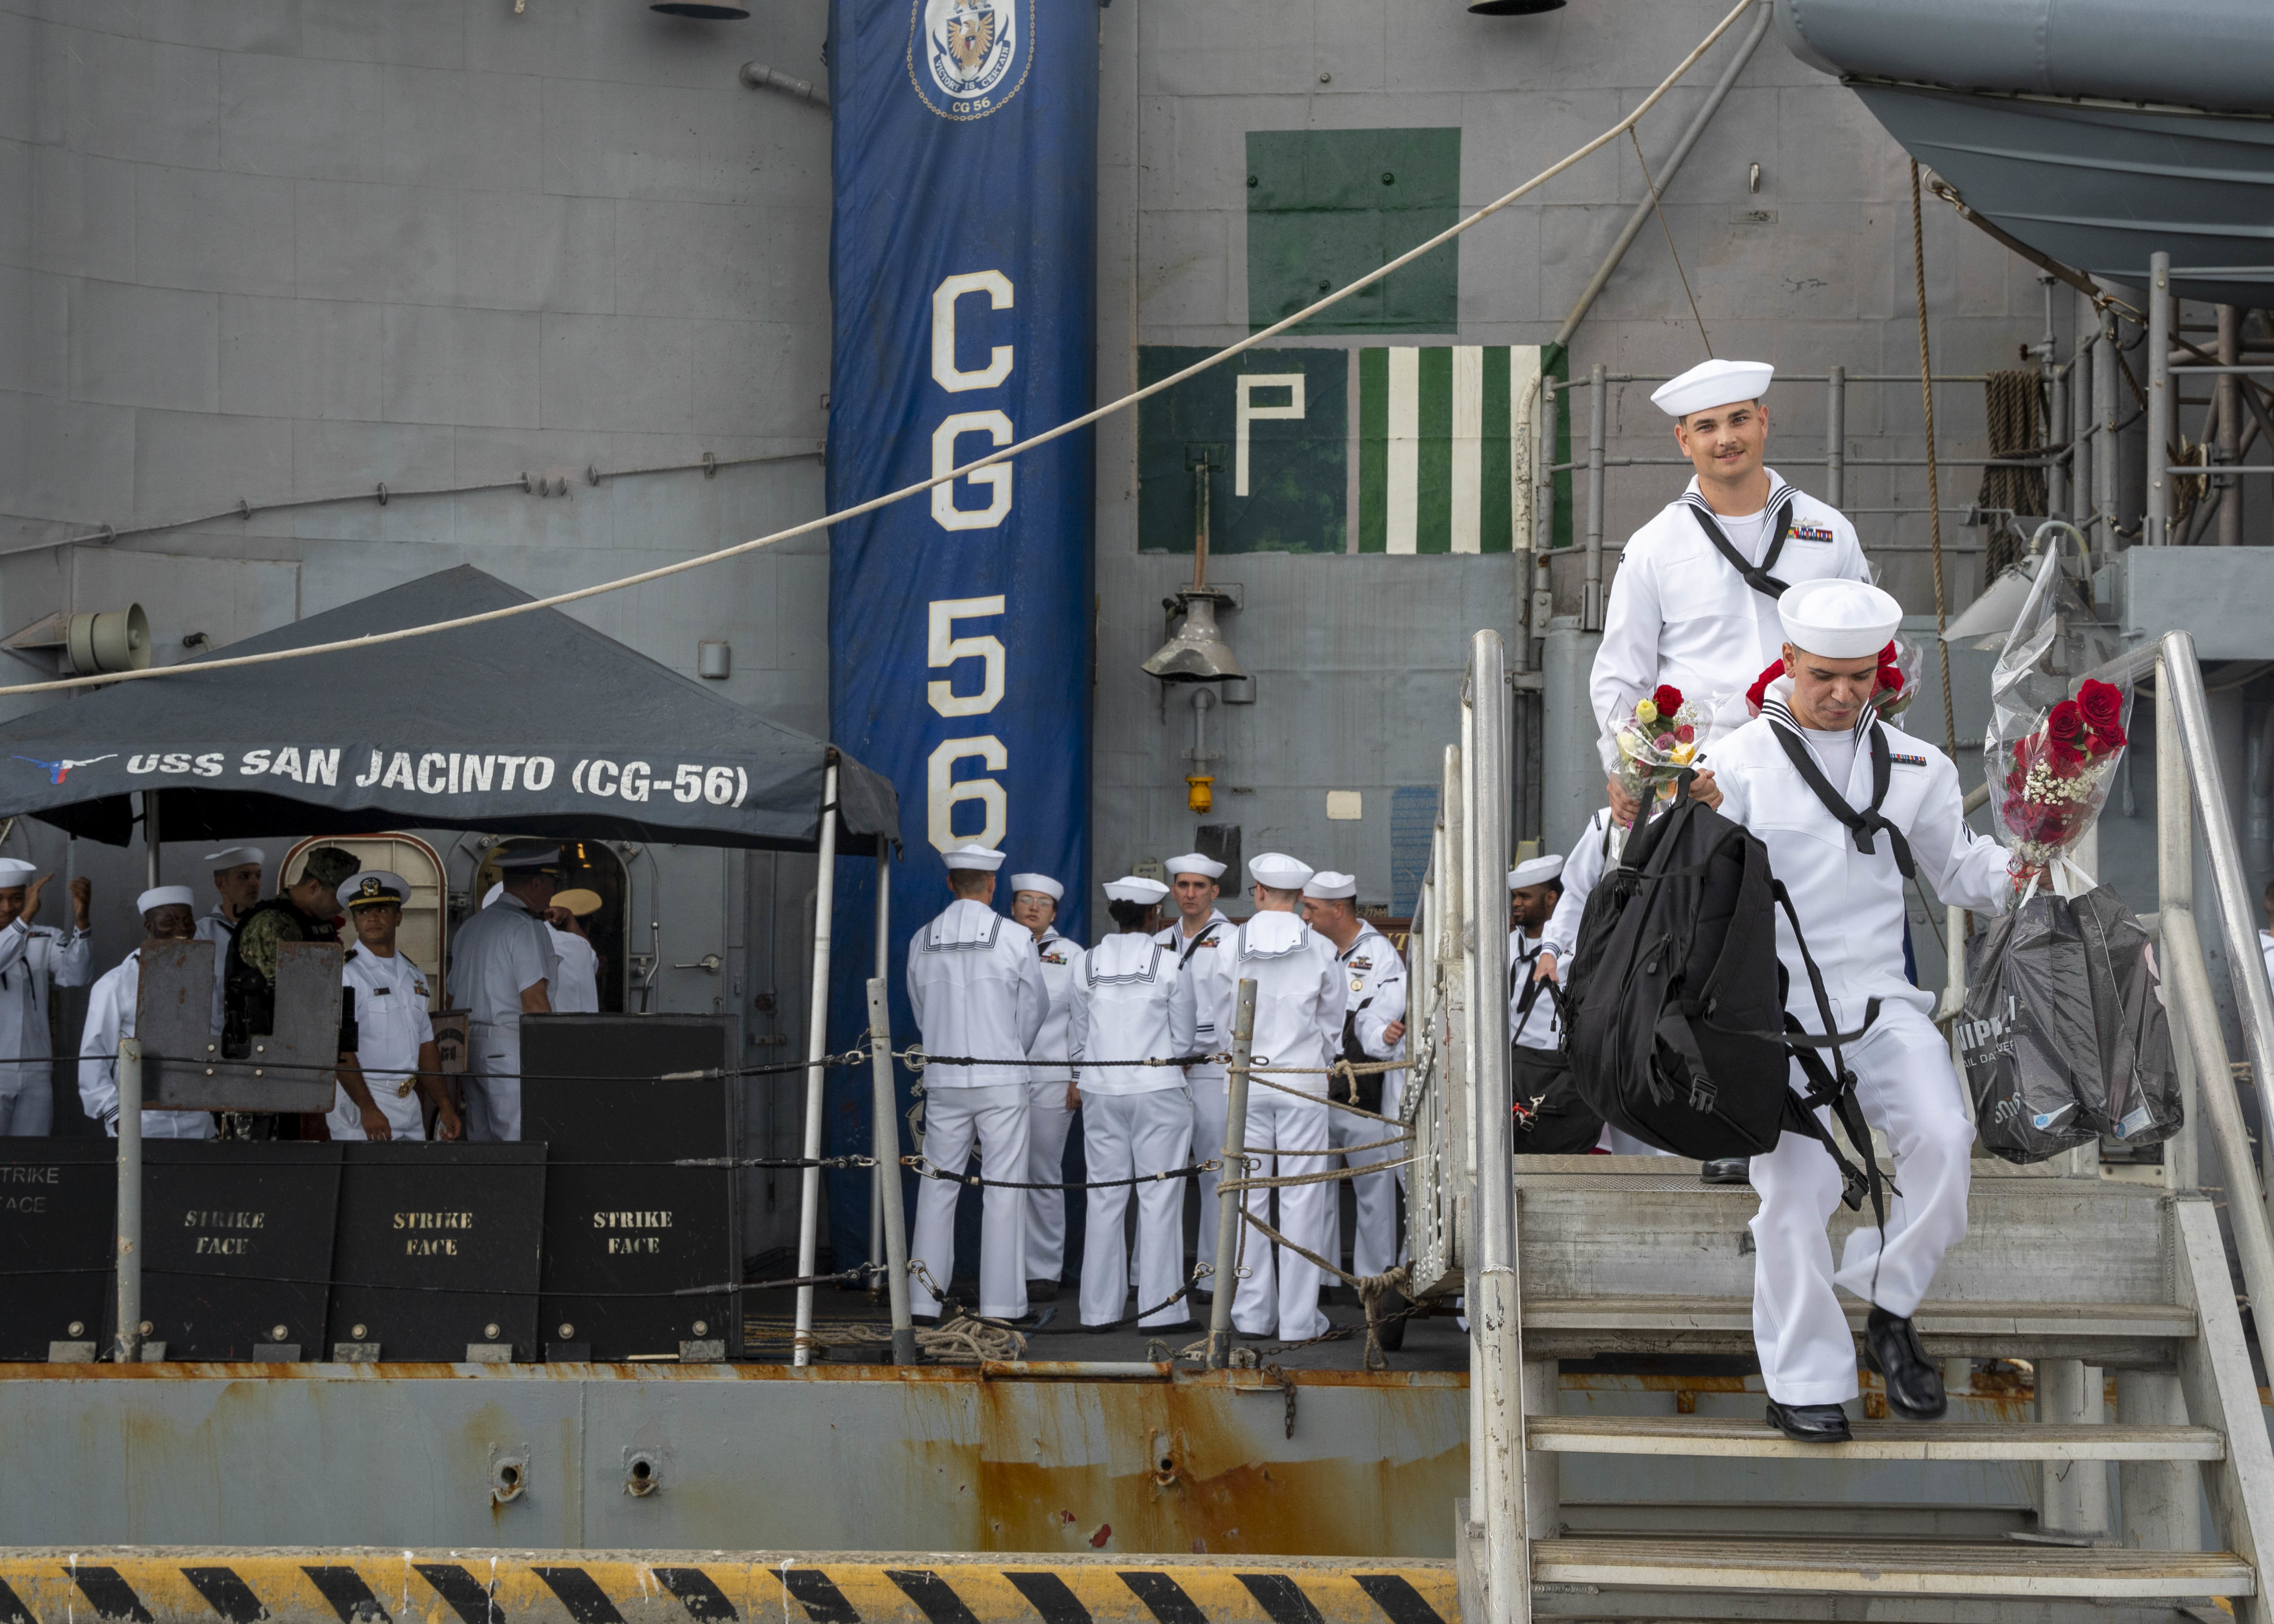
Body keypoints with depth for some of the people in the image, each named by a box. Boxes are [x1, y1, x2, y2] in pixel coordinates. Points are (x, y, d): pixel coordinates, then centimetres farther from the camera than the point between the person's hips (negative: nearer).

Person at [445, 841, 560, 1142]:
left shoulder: (470, 927, 18)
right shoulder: (527, 928, -9)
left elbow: (454, 997, 20)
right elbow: (535, 1003, -14)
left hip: (469, 1044, 9)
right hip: (510, 1048, -9)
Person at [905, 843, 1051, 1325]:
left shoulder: (922, 941, 3)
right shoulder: (1016, 938, -5)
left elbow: (920, 1010, 12)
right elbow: (1036, 1007, 5)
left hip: (943, 1081, 3)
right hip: (1002, 1081, -3)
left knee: (938, 1187, 8)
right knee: (1003, 1188, 0)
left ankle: (924, 1300, 8)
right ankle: (1000, 1301, -1)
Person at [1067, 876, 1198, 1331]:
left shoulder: (1086, 965, 2)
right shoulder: (1170, 964, -6)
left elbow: (1077, 1037, 9)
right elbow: (1184, 1038, 1)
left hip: (1101, 1089, 3)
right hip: (1159, 1089, -3)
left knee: (1105, 1196, 7)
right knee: (1160, 1198, 1)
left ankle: (1100, 1308, 9)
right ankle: (1159, 1306, 2)